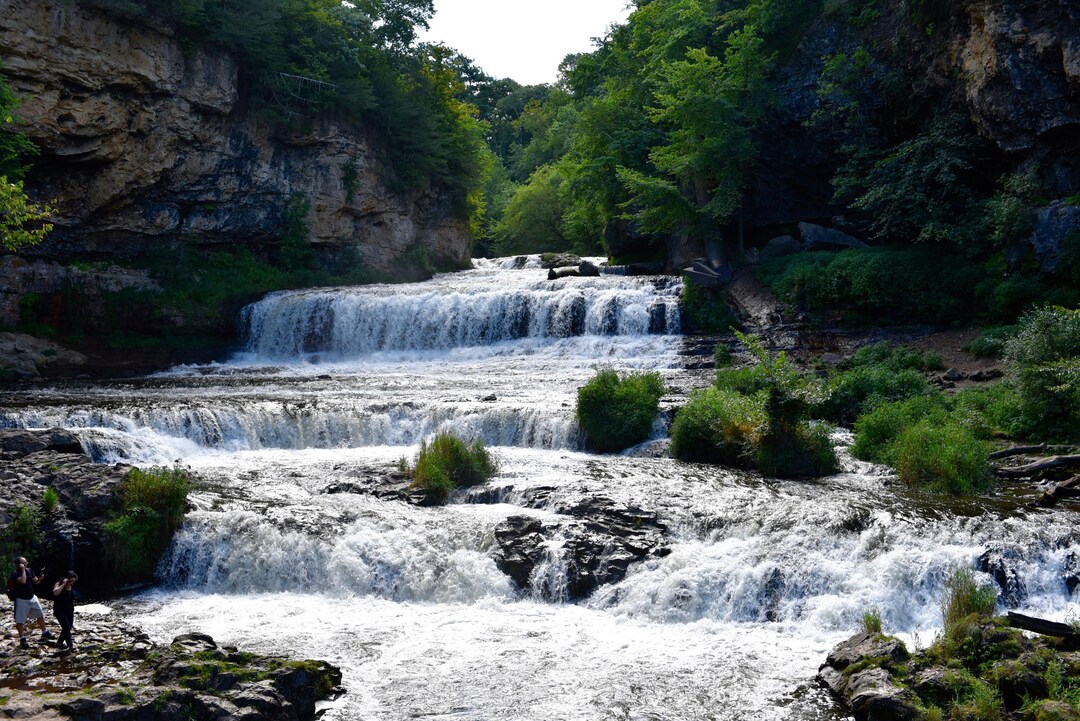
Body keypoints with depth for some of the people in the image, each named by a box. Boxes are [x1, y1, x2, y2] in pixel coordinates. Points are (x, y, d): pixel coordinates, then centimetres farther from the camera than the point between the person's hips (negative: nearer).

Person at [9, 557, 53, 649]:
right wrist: (23, 570, -27)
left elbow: (35, 581, 7)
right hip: (21, 600, -6)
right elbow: (23, 581, -36)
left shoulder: (29, 570, 1)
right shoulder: (15, 575, -18)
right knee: (20, 621, 0)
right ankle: (22, 639, 11)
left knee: (40, 615, 15)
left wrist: (39, 578, -15)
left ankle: (44, 632, 32)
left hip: (32, 597, 6)